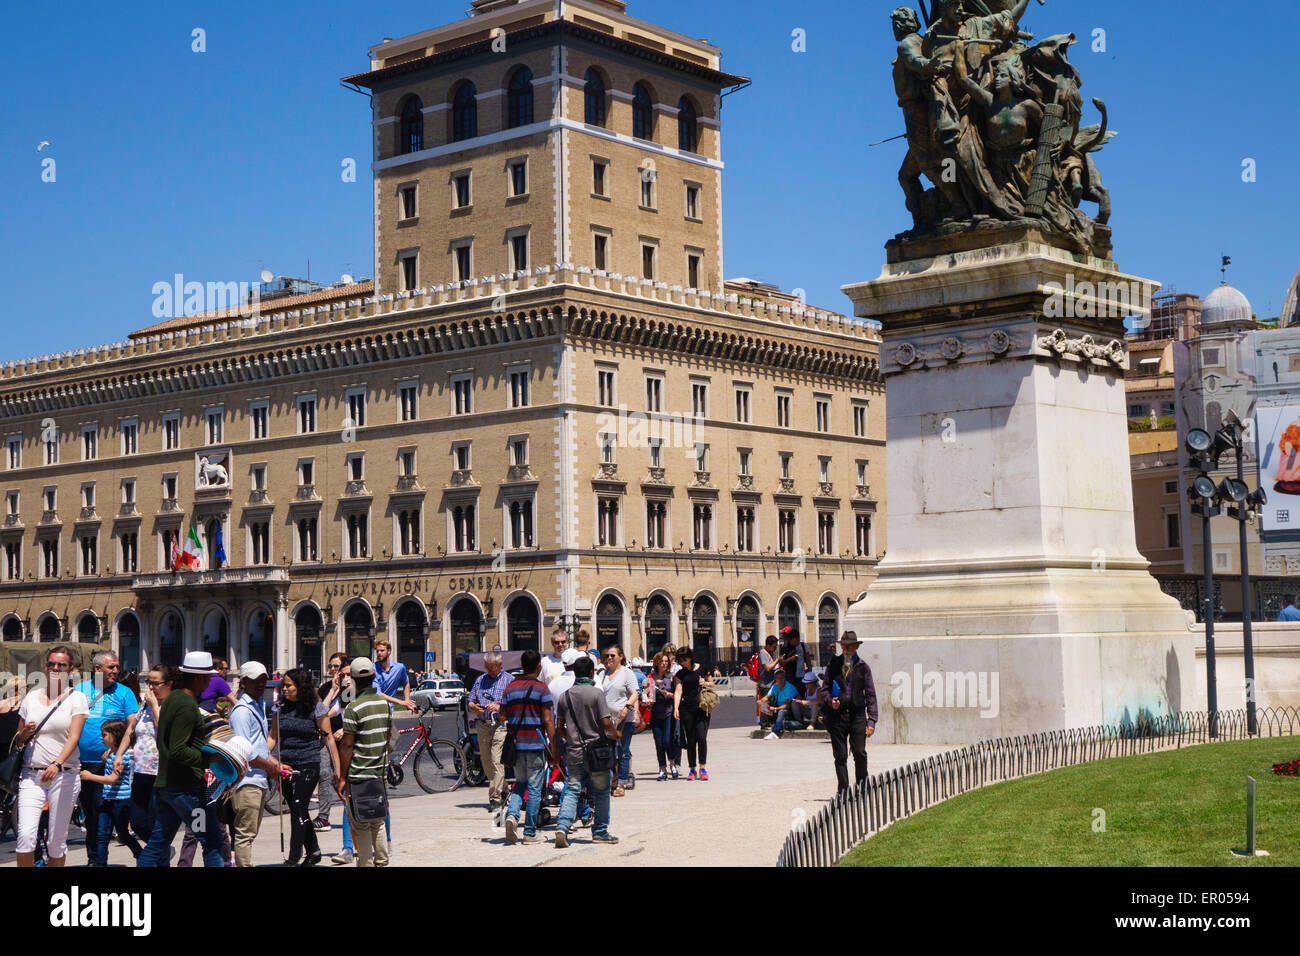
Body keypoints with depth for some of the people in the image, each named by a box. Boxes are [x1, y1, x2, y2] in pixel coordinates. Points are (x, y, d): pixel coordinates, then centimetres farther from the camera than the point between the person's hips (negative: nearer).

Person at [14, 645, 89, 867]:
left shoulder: (76, 698, 2)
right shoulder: (32, 697, 13)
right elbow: (18, 742, 20)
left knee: (57, 841, 1)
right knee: (26, 834, -14)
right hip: (31, 775, 2)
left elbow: (74, 737, -11)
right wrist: (25, 733, -4)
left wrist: (57, 764, -27)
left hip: (64, 775, -2)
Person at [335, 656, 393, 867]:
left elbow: (347, 745, -15)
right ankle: (382, 861, 21)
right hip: (380, 771, 7)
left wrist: (342, 777, -10)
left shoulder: (354, 708, -16)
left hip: (359, 774, -7)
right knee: (378, 821, 17)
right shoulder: (384, 703, 5)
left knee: (360, 824, 1)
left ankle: (366, 862, 3)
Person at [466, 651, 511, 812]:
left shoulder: (508, 680, 3)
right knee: (486, 763, 9)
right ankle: (503, 792, 25)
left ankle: (495, 799, -14)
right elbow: (470, 702, 18)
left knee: (497, 762, -14)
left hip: (500, 725, -5)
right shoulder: (480, 680, 18)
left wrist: (499, 707, -20)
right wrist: (474, 707, -5)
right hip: (482, 726, 5)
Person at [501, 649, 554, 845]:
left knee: (520, 783, 19)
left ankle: (512, 814, -7)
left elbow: (503, 715, 10)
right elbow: (547, 720, -9)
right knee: (534, 788, 2)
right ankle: (530, 833, 3)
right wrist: (553, 745, -4)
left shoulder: (510, 687, 7)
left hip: (516, 743, 4)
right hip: (536, 744, -4)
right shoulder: (541, 688, -6)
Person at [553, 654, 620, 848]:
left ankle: (562, 826, -12)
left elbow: (560, 726, 8)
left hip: (573, 752, 4)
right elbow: (606, 723, -13)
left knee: (571, 790, 6)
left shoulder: (566, 695, 4)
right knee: (601, 792, 9)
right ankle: (600, 832, 14)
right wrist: (615, 734, 6)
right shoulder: (597, 693, -10)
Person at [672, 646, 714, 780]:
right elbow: (678, 691, -2)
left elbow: (712, 683, 12)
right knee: (690, 740, 3)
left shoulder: (702, 669, 3)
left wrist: (705, 683, -11)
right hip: (687, 709, 2)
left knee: (701, 737, -13)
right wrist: (676, 708, -14)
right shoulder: (680, 674, 7)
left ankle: (703, 768, -2)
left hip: (702, 708, -2)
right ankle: (692, 769, 13)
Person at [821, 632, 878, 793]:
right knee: (840, 756, 2)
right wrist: (830, 701, -9)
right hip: (837, 714, 1)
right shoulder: (834, 665, 9)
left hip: (857, 714, -1)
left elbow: (870, 695, 5)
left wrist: (871, 720, -2)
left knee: (860, 753, -8)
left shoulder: (863, 667, 5)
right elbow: (824, 689, 14)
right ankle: (843, 790, 9)